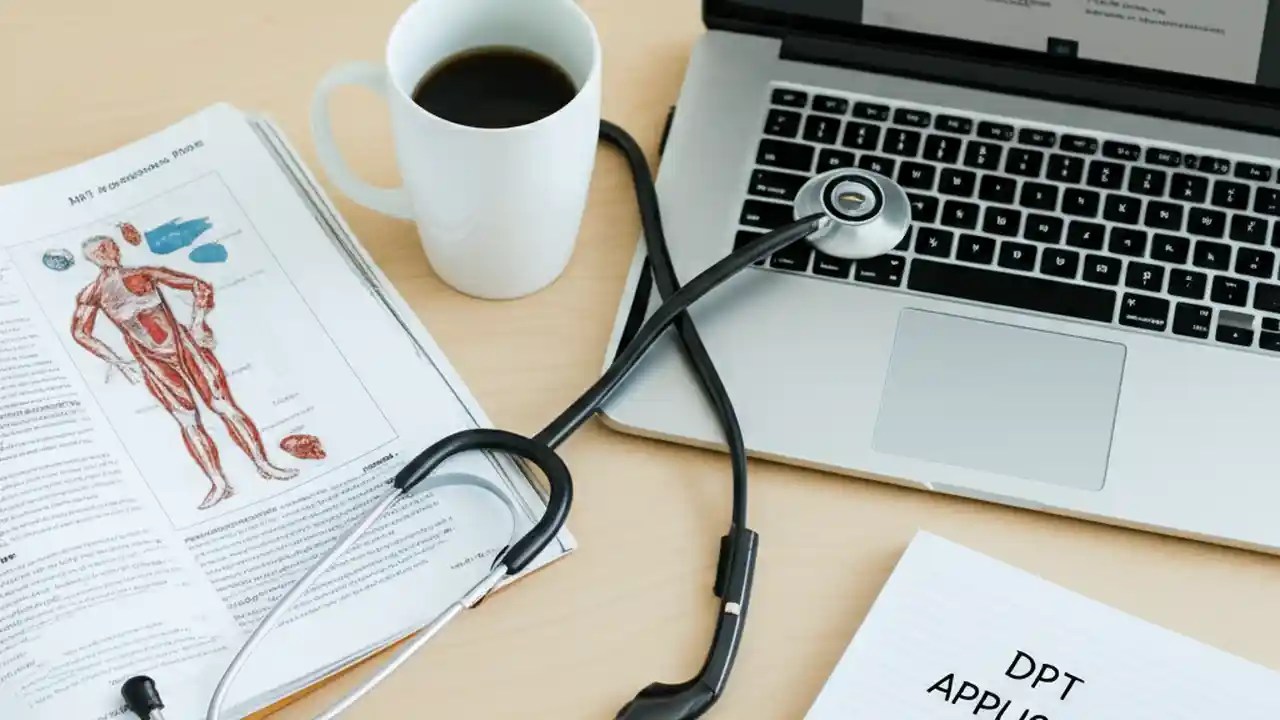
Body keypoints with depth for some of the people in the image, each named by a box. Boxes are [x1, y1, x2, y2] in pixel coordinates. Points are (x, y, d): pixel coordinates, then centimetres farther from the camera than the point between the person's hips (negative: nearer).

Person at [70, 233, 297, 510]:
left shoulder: (144, 274, 5)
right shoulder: (93, 294, 3)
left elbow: (200, 286, 9)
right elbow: (81, 333, 7)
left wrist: (198, 324, -1)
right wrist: (119, 363, 3)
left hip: (184, 345, 0)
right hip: (153, 363, 0)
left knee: (225, 406, -6)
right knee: (188, 421, -9)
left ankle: (264, 465, -3)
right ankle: (219, 484, -10)